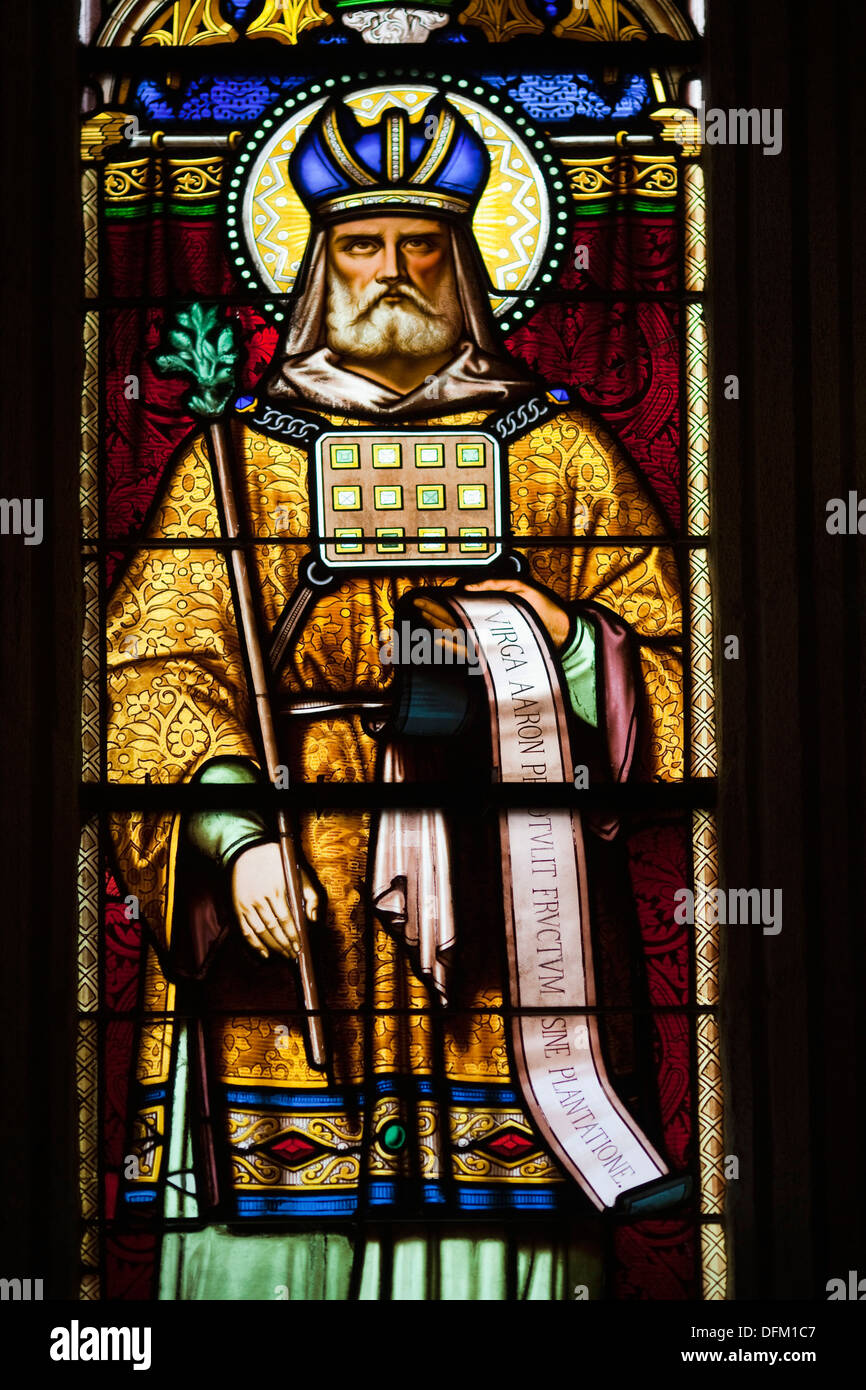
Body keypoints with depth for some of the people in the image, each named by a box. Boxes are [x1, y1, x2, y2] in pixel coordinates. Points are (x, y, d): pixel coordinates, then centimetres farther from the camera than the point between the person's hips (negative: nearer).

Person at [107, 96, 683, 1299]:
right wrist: (239, 838, -15)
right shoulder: (236, 461, 12)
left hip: (504, 902, 1)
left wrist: (568, 640, -10)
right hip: (291, 900, 0)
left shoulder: (562, 454, 14)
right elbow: (159, 670, 1)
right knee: (282, 1209, -4)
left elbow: (672, 668, 11)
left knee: (496, 1209, -4)